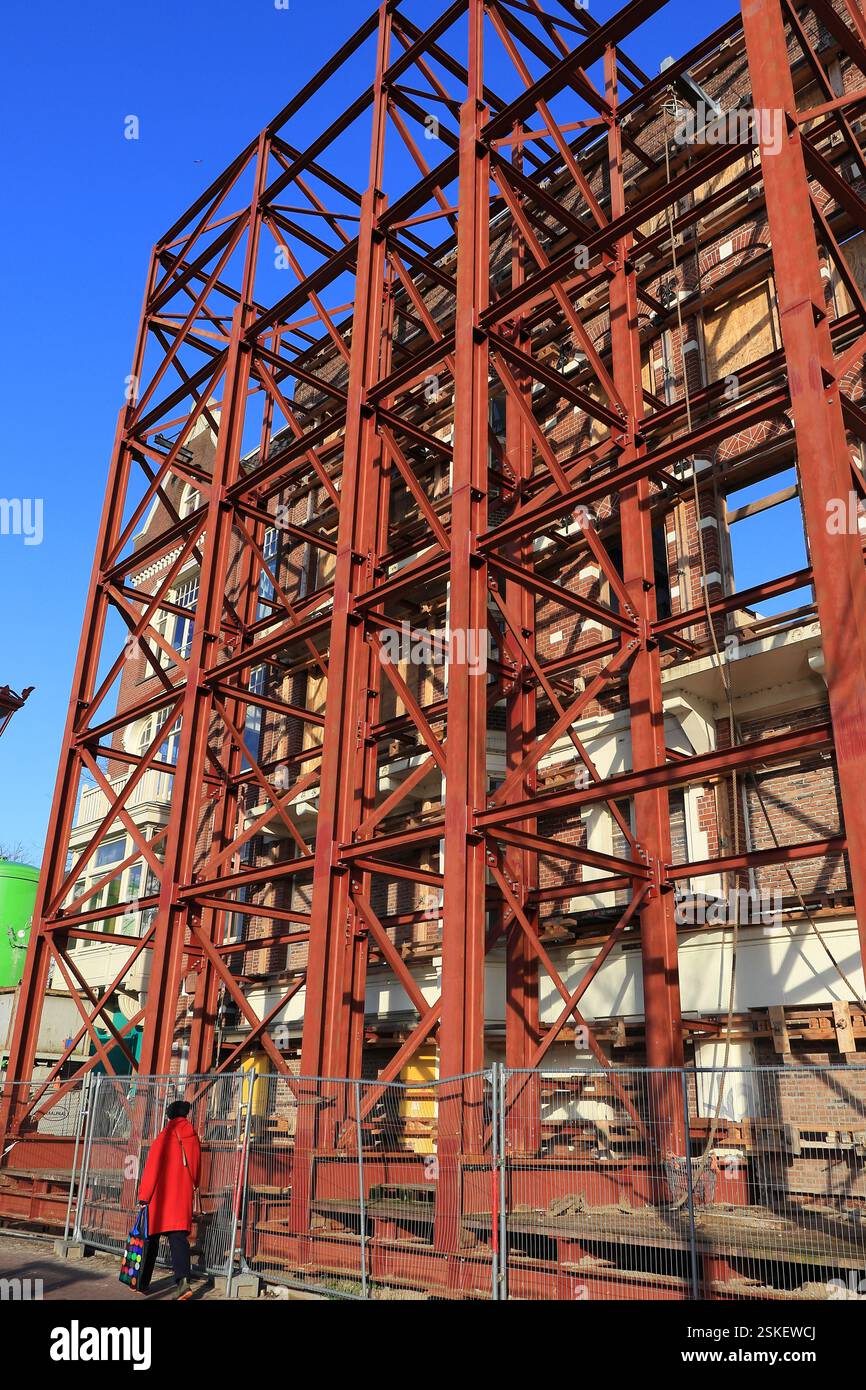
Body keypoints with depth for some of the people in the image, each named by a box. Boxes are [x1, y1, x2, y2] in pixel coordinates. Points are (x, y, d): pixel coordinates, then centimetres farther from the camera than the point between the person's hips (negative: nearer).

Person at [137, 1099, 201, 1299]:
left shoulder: (163, 1137, -9)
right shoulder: (192, 1137, 5)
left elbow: (152, 1169, -9)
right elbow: (196, 1168, 16)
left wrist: (144, 1197, -4)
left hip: (160, 1197, -3)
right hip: (182, 1197, 3)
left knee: (151, 1239, 11)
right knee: (179, 1238, 0)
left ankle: (142, 1283, 20)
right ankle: (183, 1279, -19)